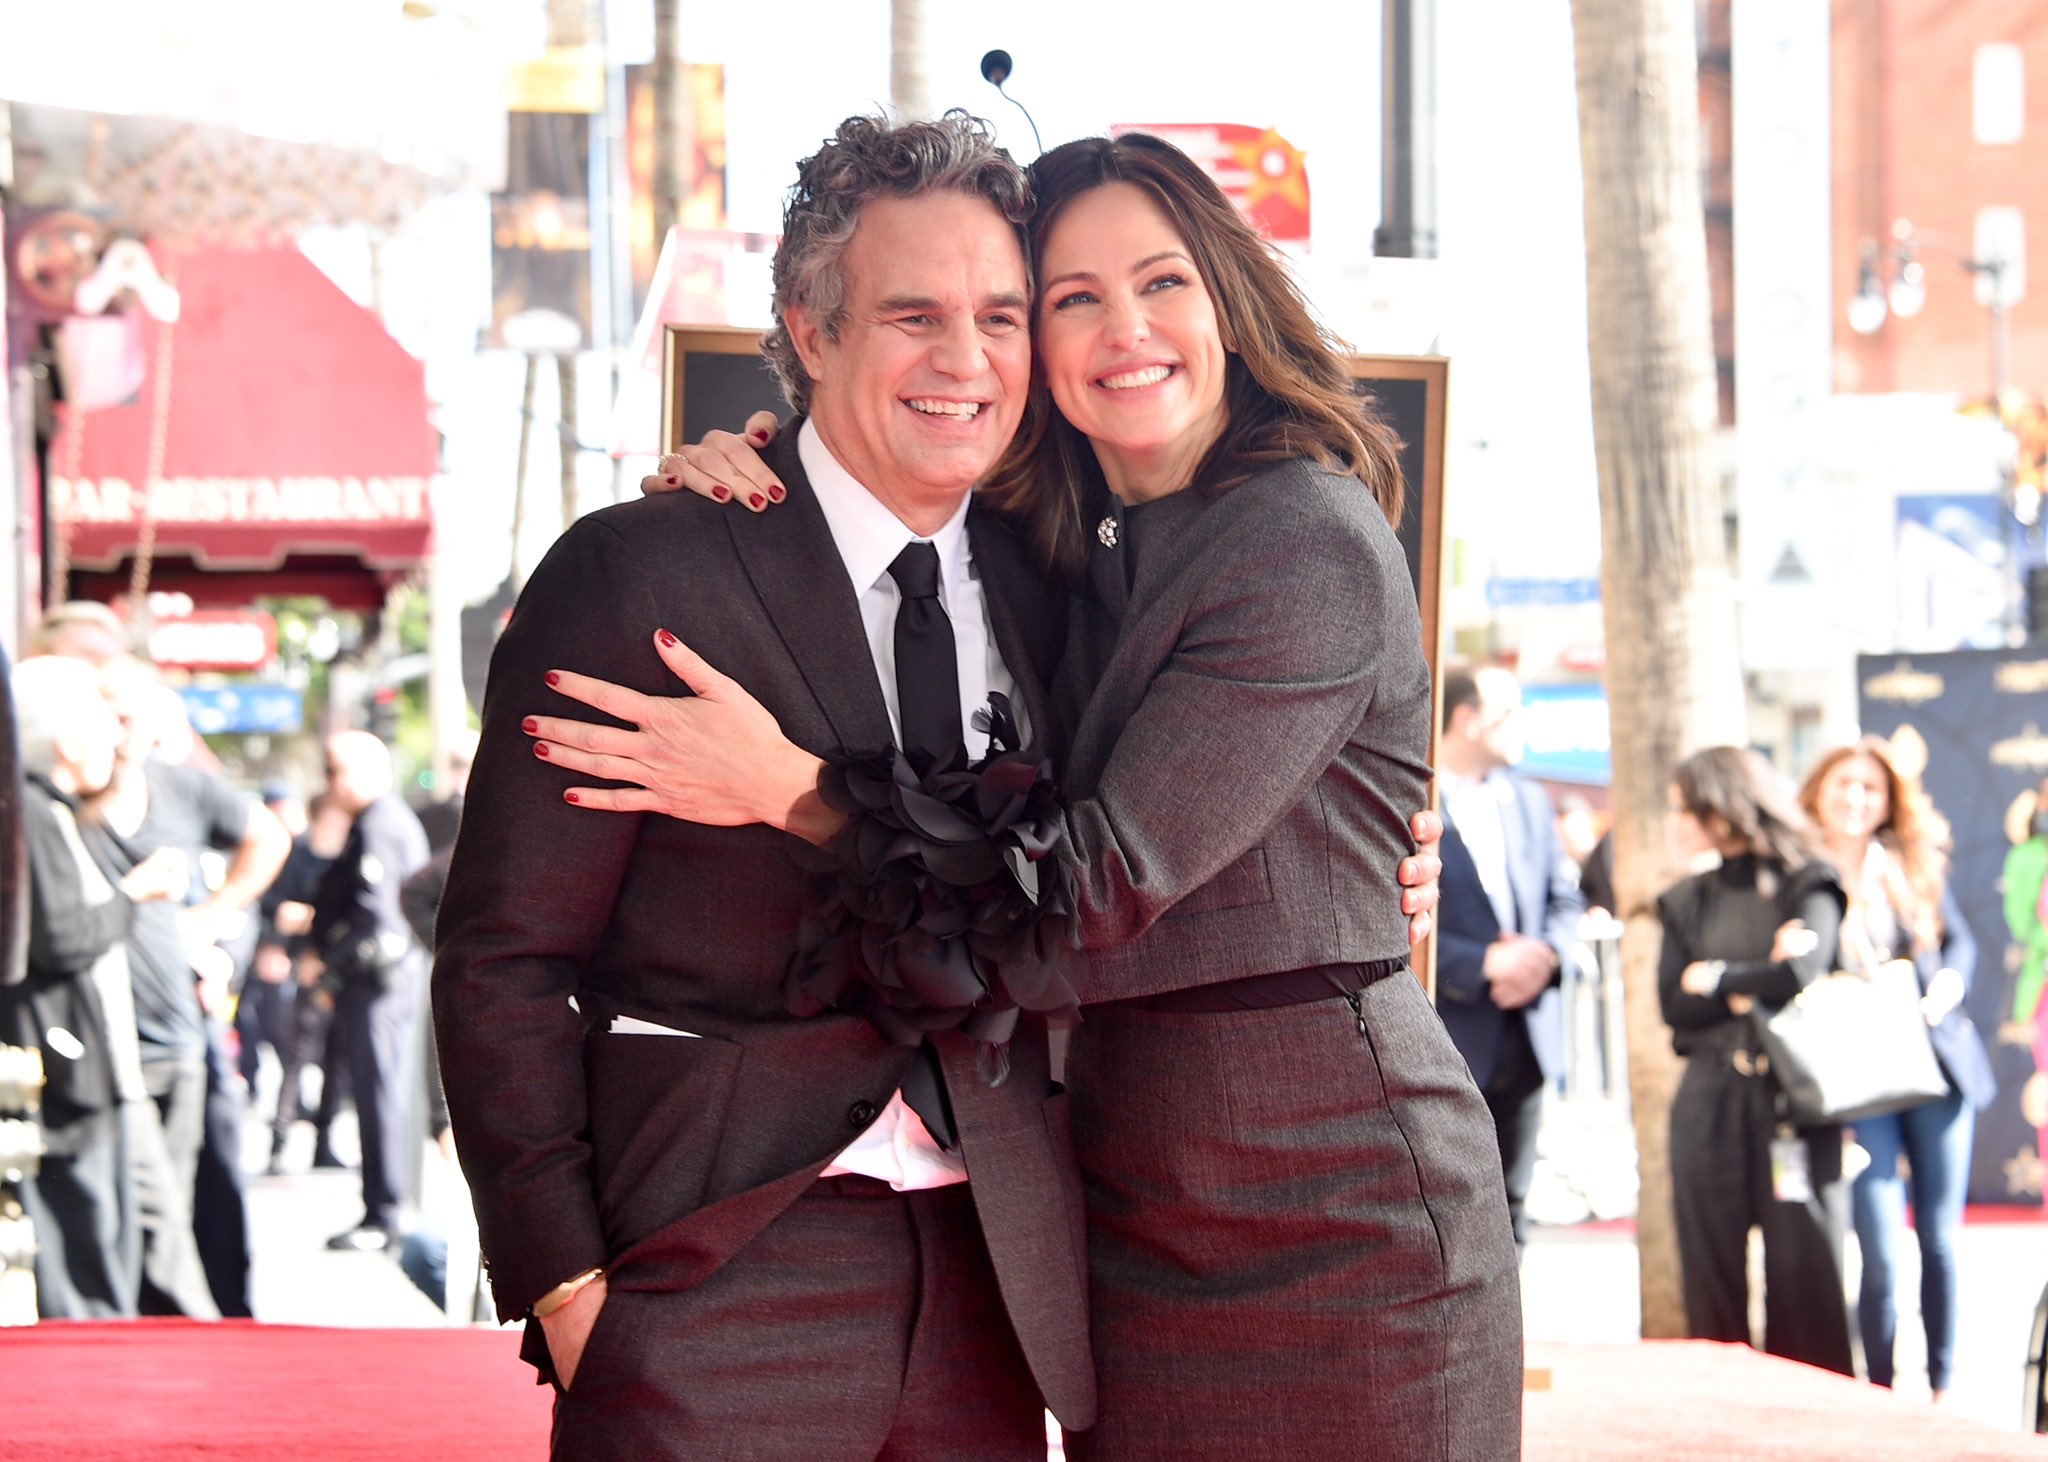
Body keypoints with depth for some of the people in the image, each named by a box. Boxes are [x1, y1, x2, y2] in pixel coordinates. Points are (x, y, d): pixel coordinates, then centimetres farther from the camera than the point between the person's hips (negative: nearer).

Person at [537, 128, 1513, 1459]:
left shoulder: (1311, 546, -13)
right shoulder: (1072, 559, 10)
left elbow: (1110, 881, -18)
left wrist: (786, 786, -18)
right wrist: (756, 473, 3)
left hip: (1333, 1204, -7)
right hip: (1134, 1222, 7)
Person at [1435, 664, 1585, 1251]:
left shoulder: (1530, 802, 13)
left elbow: (1565, 898, 16)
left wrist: (1545, 953, -6)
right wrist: (1485, 964, -20)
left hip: (1524, 1040, 7)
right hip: (1447, 1041, -6)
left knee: (1508, 1210, 12)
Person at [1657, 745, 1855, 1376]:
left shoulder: (1807, 885, 2)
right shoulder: (1687, 902, 15)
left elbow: (1802, 975, -14)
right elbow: (1675, 1007, 4)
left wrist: (1717, 979, -2)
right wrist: (1757, 984, -6)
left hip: (1793, 1099, -4)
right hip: (1708, 1104, 4)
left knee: (1804, 1257, -5)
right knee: (1712, 1262, 2)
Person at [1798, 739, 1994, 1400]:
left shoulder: (1916, 865, 9)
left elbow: (1959, 939, 13)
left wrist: (1948, 984, -7)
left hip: (1936, 1063, 3)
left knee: (1940, 1237, 7)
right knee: (1880, 1248, -9)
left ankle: (1942, 1388, 17)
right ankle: (1881, 1395, 3)